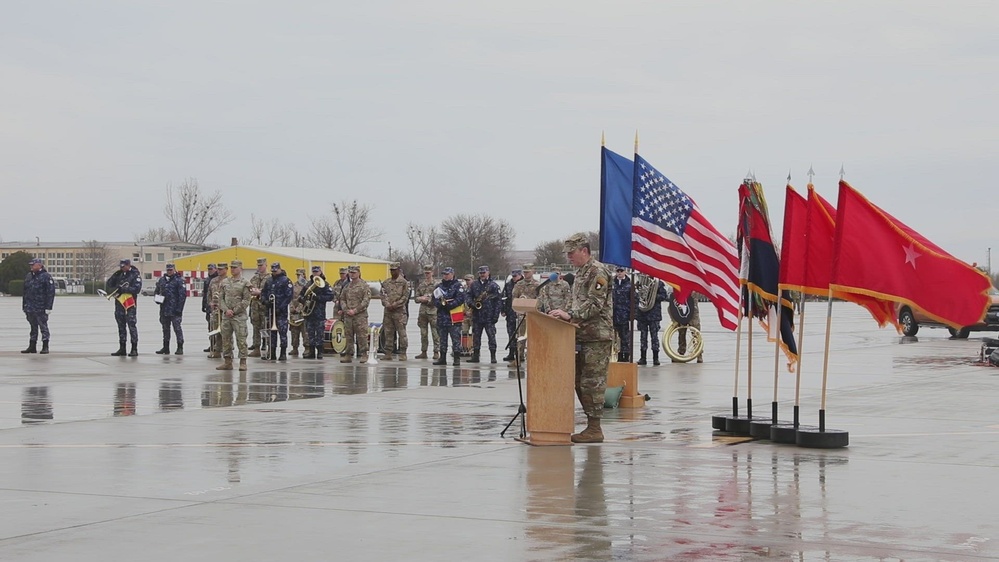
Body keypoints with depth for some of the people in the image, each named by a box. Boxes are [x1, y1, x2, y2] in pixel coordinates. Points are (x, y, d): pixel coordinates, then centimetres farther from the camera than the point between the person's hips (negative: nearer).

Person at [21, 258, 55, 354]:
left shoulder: (46, 277, -8)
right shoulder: (28, 276, 14)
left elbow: (51, 293, -11)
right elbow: (25, 292, 20)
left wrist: (48, 307, -16)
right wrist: (24, 306, 16)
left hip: (41, 309, -7)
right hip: (30, 308, 7)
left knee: (43, 327, -2)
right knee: (33, 327, 12)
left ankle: (45, 347, 4)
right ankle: (32, 347, 17)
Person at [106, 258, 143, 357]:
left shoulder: (135, 275, -5)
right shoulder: (118, 274, 12)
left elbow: (137, 288, -17)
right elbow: (108, 284, 14)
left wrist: (123, 289, -20)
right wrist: (114, 291, -4)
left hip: (130, 304, -6)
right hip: (119, 302, 6)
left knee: (131, 325, -9)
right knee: (121, 326, 11)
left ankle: (134, 349, -6)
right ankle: (122, 348, 18)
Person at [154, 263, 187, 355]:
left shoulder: (179, 280, -5)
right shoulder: (161, 280, 13)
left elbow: (183, 295, -9)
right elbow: (156, 291, 25)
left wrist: (179, 308, -14)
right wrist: (157, 299, 3)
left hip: (174, 309, -6)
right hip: (164, 309, 6)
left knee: (177, 328, -7)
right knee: (165, 328, 12)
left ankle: (180, 347, -3)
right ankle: (166, 347, 19)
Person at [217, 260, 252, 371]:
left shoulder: (244, 283, -1)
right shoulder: (225, 282, 12)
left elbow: (246, 301, -6)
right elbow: (221, 298, 9)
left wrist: (234, 311, -11)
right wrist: (226, 310, -7)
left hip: (239, 315, -5)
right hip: (226, 315, 5)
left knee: (241, 339, -7)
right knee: (225, 339, 7)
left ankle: (243, 362, -4)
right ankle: (227, 362, 14)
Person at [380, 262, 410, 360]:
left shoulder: (404, 282, 0)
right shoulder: (385, 283, 13)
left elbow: (405, 297, -6)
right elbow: (383, 295, 8)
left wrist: (395, 305, -13)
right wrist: (387, 305, -9)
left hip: (400, 311, -5)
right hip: (388, 311, 5)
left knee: (401, 332, -5)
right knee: (388, 332, 6)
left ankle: (402, 353, -2)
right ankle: (388, 353, 11)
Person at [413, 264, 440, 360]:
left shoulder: (436, 284, -1)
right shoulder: (421, 284, 14)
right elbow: (416, 298, 15)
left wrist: (428, 299, -12)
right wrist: (421, 298, -6)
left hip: (433, 310, -5)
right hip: (423, 310, 5)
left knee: (435, 333, -6)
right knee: (423, 333, 8)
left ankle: (436, 352, -3)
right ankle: (423, 352, 14)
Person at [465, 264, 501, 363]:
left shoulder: (493, 285, 1)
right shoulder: (474, 284, 12)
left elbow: (497, 301, -2)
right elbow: (467, 295, 12)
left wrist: (496, 315, -9)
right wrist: (471, 303, -9)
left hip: (489, 316, -4)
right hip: (476, 315, 4)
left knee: (491, 336, -4)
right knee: (476, 336, 8)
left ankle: (493, 356, -2)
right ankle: (475, 356, 13)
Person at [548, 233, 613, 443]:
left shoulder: (598, 271, -11)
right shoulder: (580, 272, 19)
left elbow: (595, 304, -20)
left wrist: (570, 315, -24)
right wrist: (564, 312, 11)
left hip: (597, 336, -10)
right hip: (582, 335, 10)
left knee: (592, 382, -9)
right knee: (580, 381, 10)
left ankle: (594, 429, -6)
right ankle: (591, 424, 15)